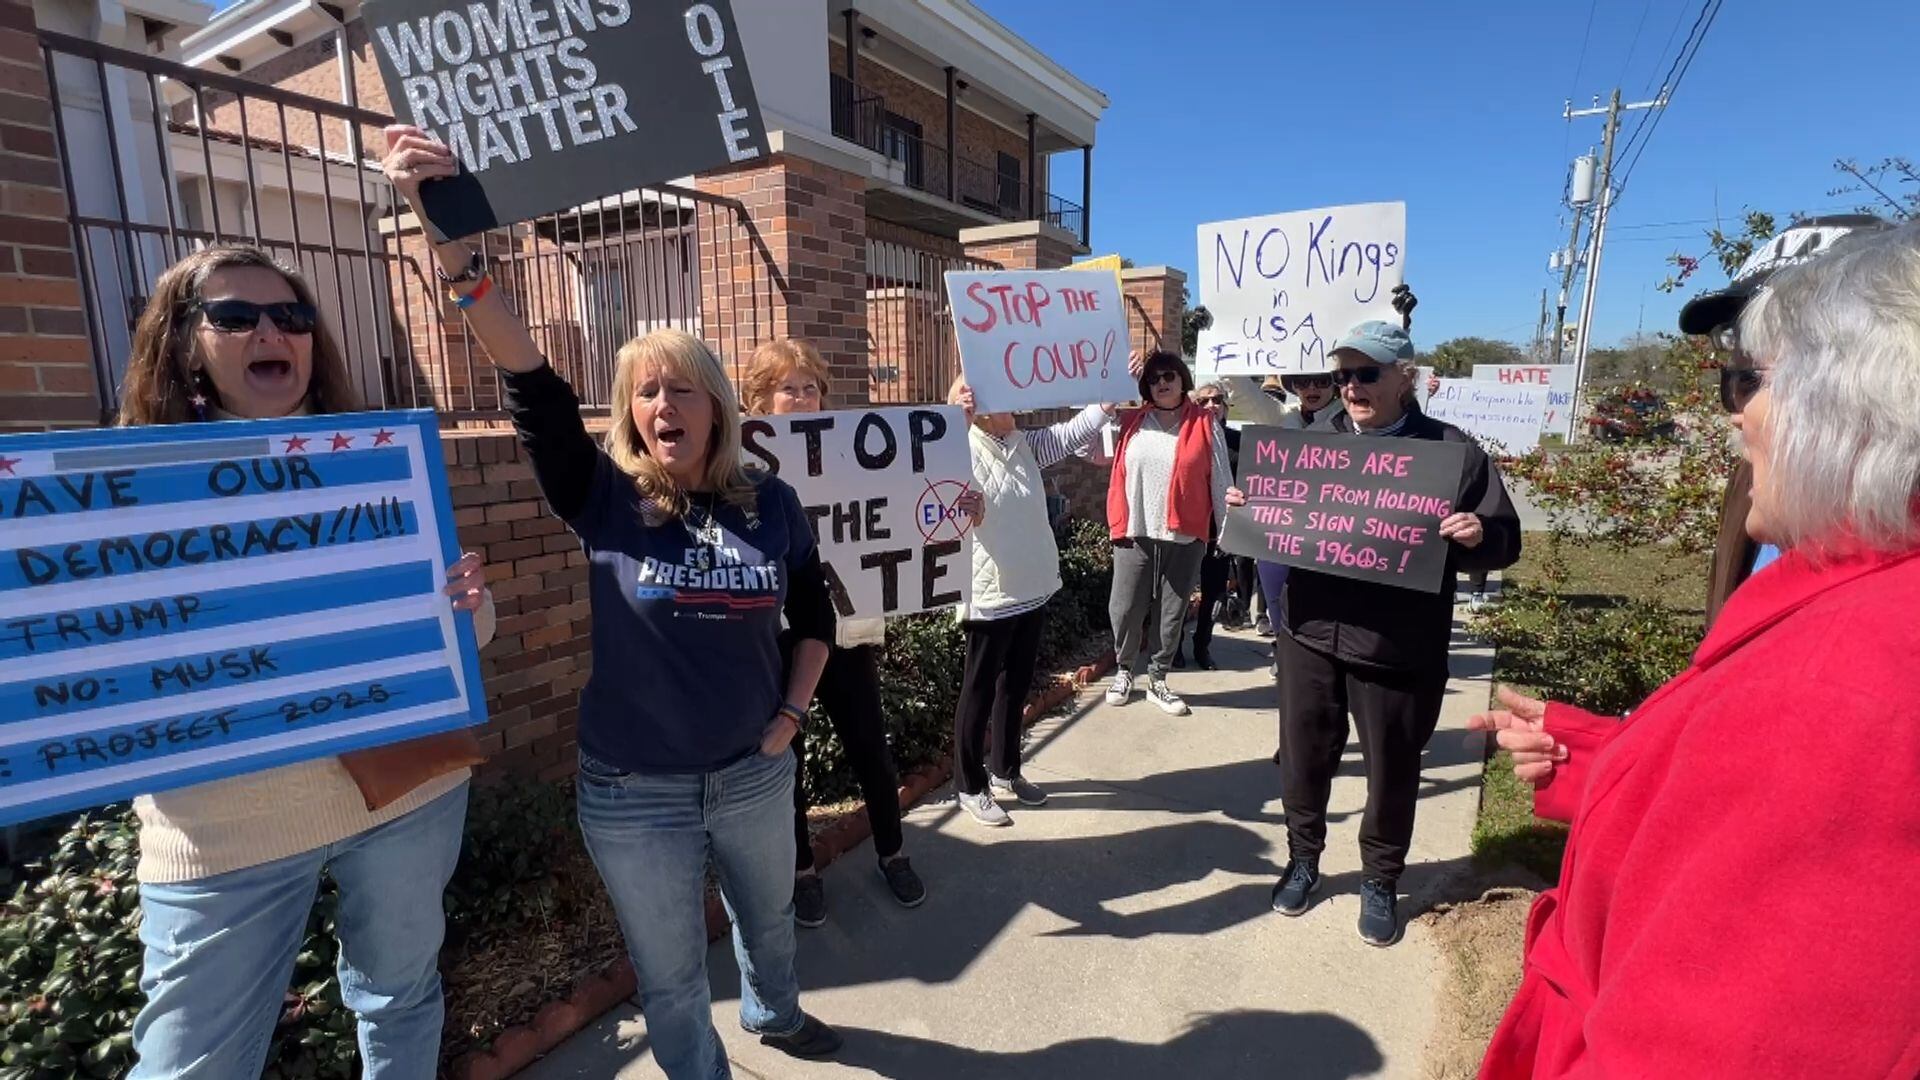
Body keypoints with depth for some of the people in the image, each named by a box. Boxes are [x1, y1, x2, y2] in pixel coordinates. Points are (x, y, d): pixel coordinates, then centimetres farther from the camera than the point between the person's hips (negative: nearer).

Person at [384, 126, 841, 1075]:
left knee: (768, 918, 28)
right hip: (634, 794, -2)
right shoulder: (604, 499, -12)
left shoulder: (771, 505, -5)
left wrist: (792, 715, -1)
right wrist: (454, 246, -36)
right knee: (670, 978, 16)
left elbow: (814, 617, 7)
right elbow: (531, 385, -26)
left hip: (754, 775, 3)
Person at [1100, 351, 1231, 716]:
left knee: (1172, 612, 9)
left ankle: (1157, 681, 25)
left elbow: (1220, 479, 4)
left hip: (1184, 536, -1)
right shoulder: (1130, 422, 6)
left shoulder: (1206, 424, 3)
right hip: (1134, 533, 1)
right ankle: (1124, 671, 29)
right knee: (1125, 608, 6)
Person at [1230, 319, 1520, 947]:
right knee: (1304, 759, 14)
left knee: (1392, 772, 12)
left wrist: (1478, 536, -21)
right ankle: (1303, 860, 37)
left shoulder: (1454, 451, -2)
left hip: (1400, 651, -2)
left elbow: (1505, 540, 1)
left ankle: (1381, 881, 35)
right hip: (1309, 635, 3)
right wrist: (1248, 506, -3)